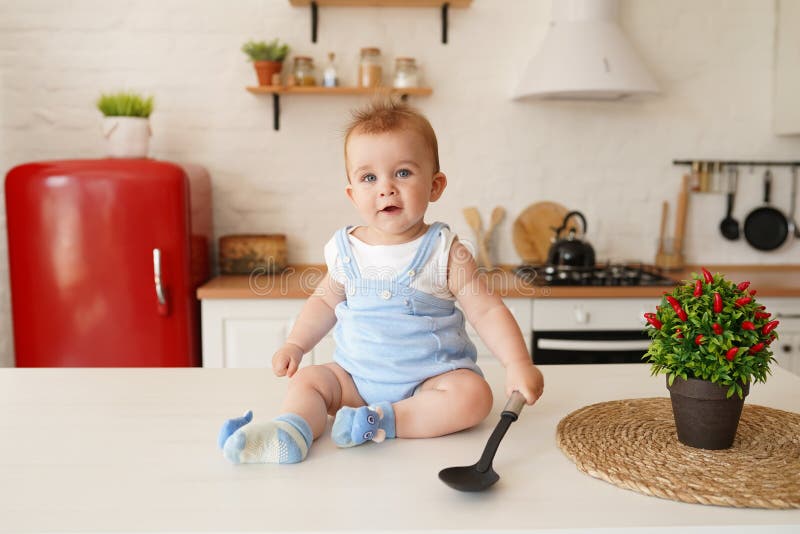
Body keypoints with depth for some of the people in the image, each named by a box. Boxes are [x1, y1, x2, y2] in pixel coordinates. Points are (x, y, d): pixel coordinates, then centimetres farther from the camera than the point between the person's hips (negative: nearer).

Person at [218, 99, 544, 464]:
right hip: (356, 375, 4)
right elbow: (325, 301, 15)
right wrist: (295, 345, 6)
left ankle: (381, 421, -26)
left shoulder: (445, 252, -11)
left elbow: (487, 311, -10)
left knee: (473, 394, -27)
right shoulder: (346, 250, -1)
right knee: (308, 380, -11)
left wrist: (518, 363, -21)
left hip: (431, 377, -3)